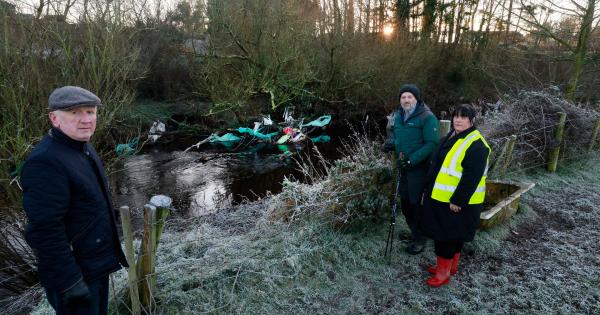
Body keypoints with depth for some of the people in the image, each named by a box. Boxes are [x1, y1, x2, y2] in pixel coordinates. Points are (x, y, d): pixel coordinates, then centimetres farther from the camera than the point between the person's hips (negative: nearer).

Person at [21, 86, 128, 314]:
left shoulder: (82, 147, 4)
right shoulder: (45, 162, -26)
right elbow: (45, 231, -28)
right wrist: (70, 282, -24)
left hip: (97, 262, 9)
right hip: (75, 271, -9)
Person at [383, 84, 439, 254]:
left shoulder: (427, 117, -14)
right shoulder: (397, 116, 8)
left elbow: (432, 144, -19)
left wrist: (412, 160, -25)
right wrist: (390, 143, -2)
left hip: (419, 168, -7)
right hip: (402, 167, 7)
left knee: (414, 202, -1)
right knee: (404, 201, 14)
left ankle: (419, 238, 18)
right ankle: (414, 232, 34)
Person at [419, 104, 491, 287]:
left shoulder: (476, 145, -17)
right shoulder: (449, 138, 11)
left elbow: (471, 177, -22)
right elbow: (437, 166, 16)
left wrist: (457, 201, -22)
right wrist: (428, 189, 17)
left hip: (457, 202, -9)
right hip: (439, 198, 9)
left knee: (446, 236, 0)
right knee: (452, 235, 20)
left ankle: (443, 272, 14)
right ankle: (451, 265, 34)